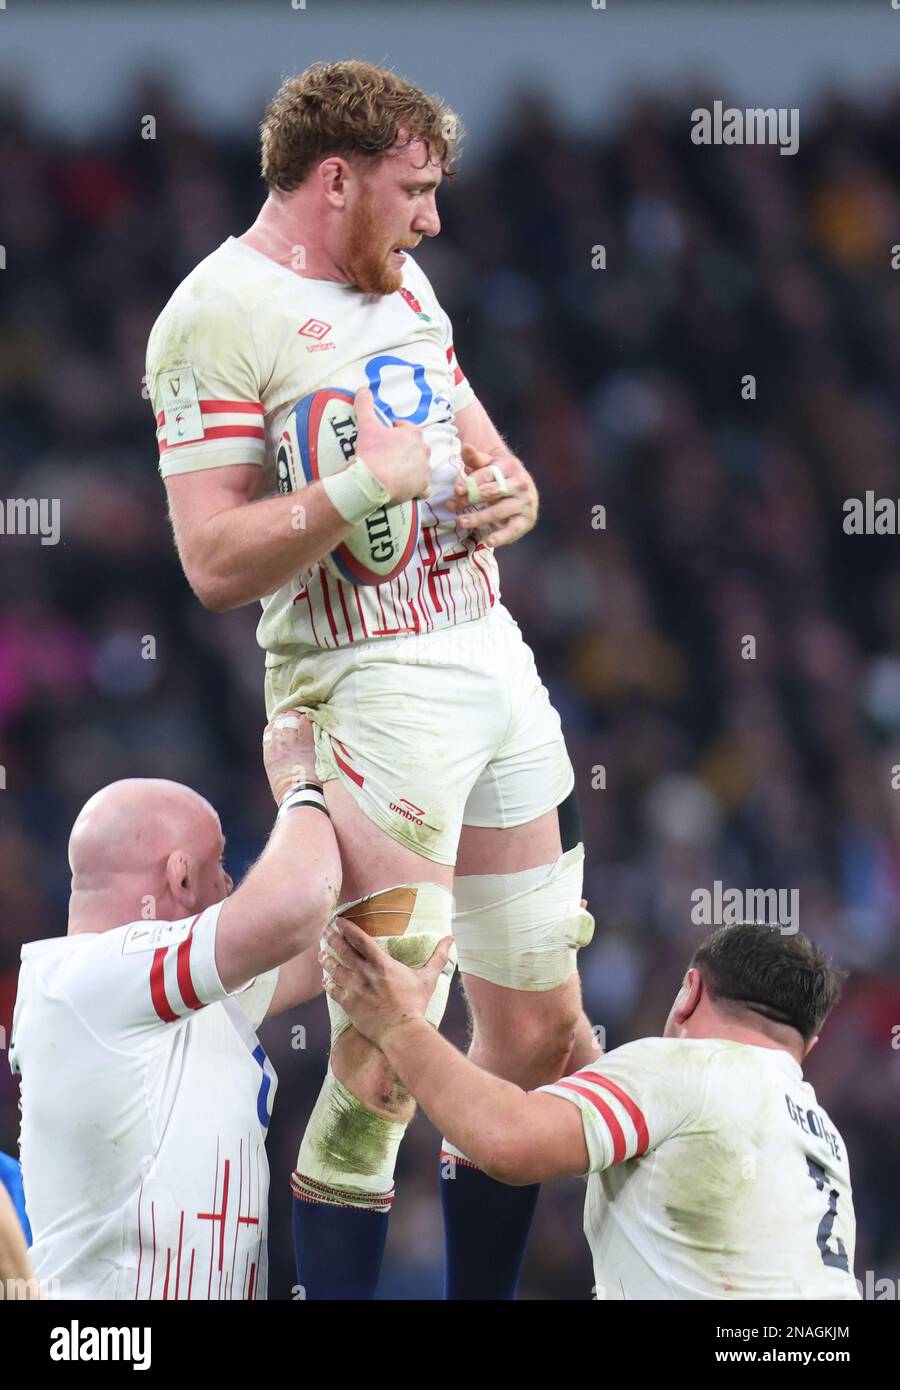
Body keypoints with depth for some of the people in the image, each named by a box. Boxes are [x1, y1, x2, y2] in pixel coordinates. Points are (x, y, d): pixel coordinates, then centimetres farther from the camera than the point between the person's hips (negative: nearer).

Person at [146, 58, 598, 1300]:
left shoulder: (400, 285, 17)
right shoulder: (220, 316, -10)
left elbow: (479, 445, 26)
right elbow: (215, 564, -17)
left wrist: (508, 491, 3)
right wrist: (366, 485, -24)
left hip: (494, 656, 9)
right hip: (369, 680, -9)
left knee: (541, 1034, 10)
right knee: (387, 1059, -13)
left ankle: (482, 1296, 20)